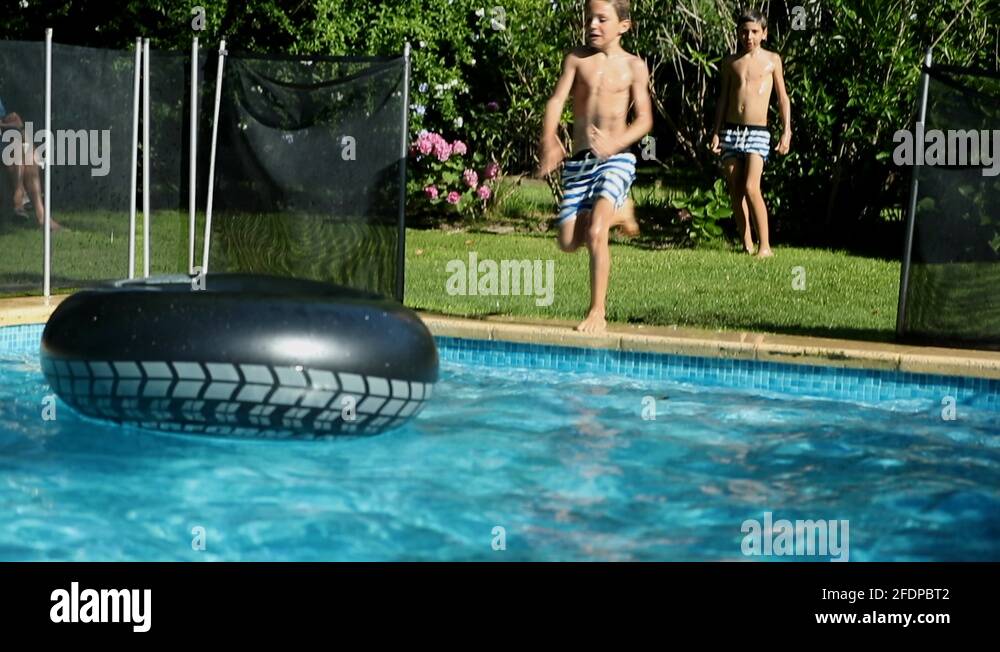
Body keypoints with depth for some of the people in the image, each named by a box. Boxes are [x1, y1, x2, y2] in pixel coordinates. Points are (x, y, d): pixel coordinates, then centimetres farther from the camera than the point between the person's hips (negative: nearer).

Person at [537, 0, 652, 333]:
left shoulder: (633, 66, 2)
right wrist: (548, 140, -25)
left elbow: (644, 119, -4)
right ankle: (616, 213, 32)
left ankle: (597, 312, -8)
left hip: (615, 160, -3)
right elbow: (557, 100, -6)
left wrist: (616, 142, -25)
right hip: (578, 161, 4)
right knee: (569, 241, 2)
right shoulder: (576, 58, 6)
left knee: (595, 233, -21)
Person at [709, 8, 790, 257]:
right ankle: (746, 243, 12)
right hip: (731, 131, 3)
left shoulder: (772, 60, 5)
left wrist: (786, 131, 0)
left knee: (751, 188, -17)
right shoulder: (730, 62, 10)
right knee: (734, 190, 3)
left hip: (757, 132, -3)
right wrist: (716, 132, 9)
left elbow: (783, 98, 7)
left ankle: (765, 245, -12)